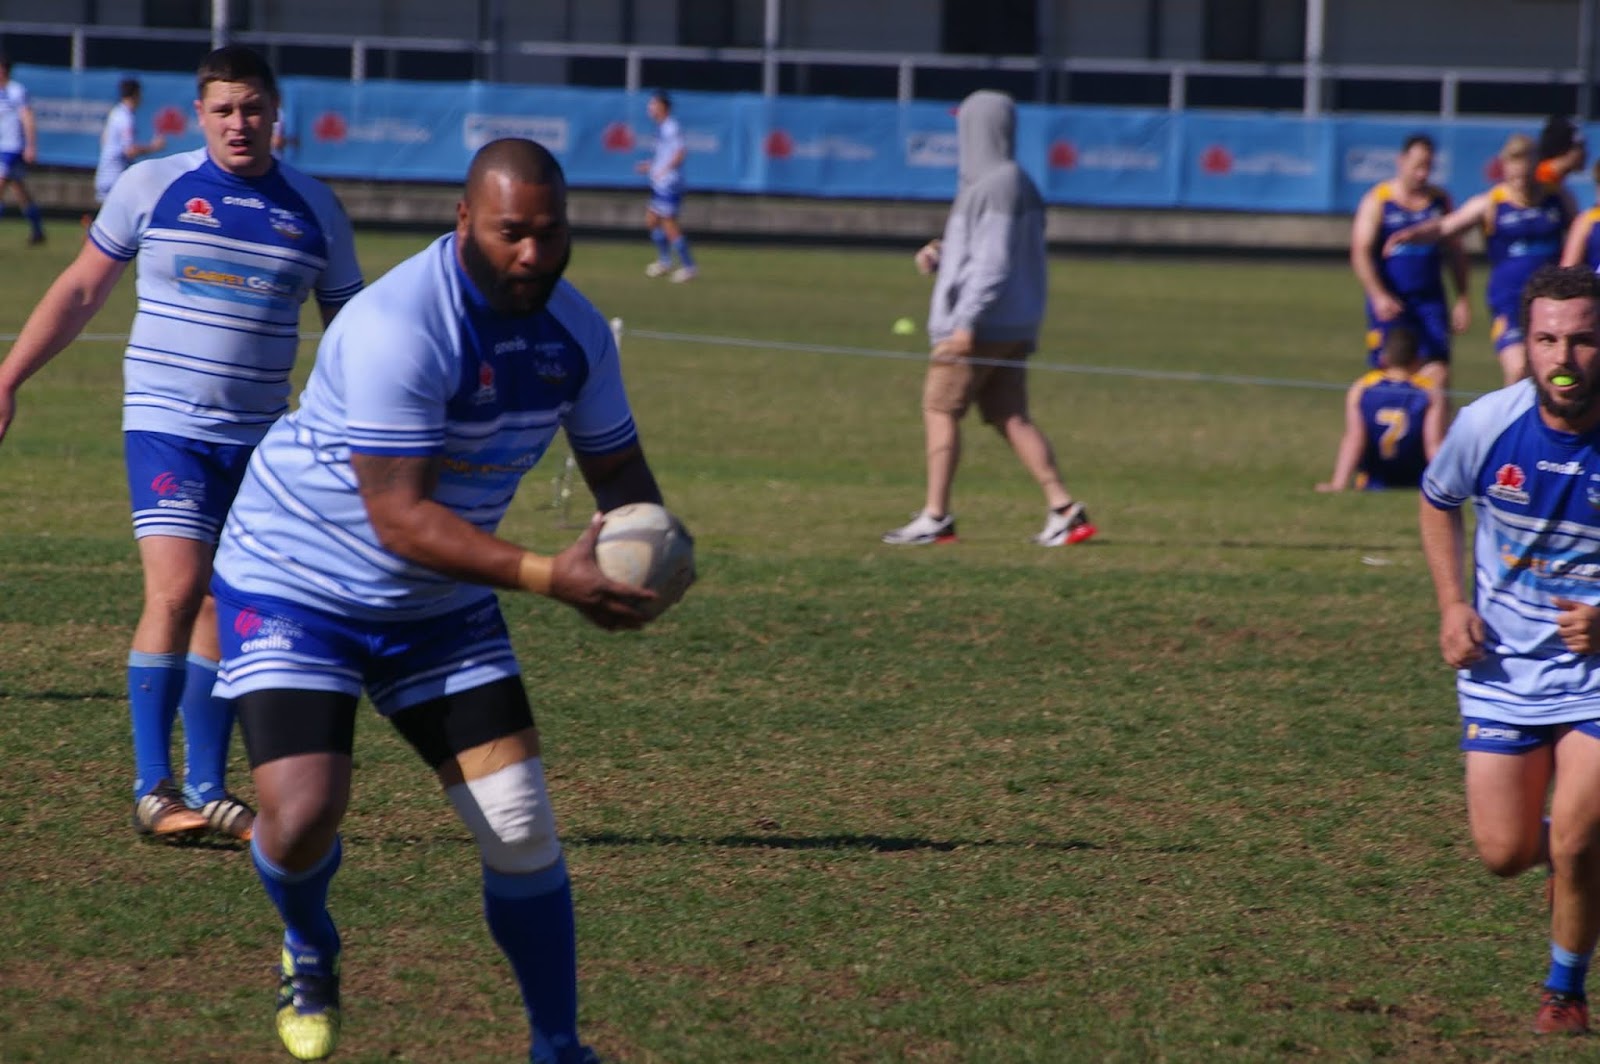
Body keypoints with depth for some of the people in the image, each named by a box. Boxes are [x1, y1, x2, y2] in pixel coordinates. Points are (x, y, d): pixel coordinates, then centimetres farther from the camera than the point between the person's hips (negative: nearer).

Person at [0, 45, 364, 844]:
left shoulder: (314, 210, 5)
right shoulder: (152, 186, 0)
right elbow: (79, 292, 7)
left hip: (259, 439, 3)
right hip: (165, 423, -3)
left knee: (224, 608, 5)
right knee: (176, 590, -16)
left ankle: (207, 792, 12)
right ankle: (152, 789, -13)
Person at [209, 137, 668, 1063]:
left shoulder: (575, 329, -6)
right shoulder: (399, 327, -30)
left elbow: (617, 465, 7)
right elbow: (399, 518, -33)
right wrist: (548, 578, -41)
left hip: (439, 606, 6)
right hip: (297, 586, -6)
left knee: (522, 828, -2)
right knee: (304, 816, -21)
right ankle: (308, 951, 15)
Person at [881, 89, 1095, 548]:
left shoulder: (994, 188, -15)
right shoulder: (1020, 186, 15)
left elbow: (993, 264, -22)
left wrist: (965, 321, -24)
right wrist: (940, 256, 11)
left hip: (983, 325, -9)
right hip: (1014, 325, 9)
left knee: (939, 410, -1)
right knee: (1010, 419, 8)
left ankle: (935, 517, -1)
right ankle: (1064, 509, 0)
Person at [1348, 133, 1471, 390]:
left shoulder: (1439, 200, 9)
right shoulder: (1377, 201, -3)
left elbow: (1454, 251, 16)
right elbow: (1360, 252, -10)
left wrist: (1462, 299, 9)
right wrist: (1379, 296, -22)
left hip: (1430, 299, 3)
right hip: (1390, 301, -2)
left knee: (1439, 373, -10)